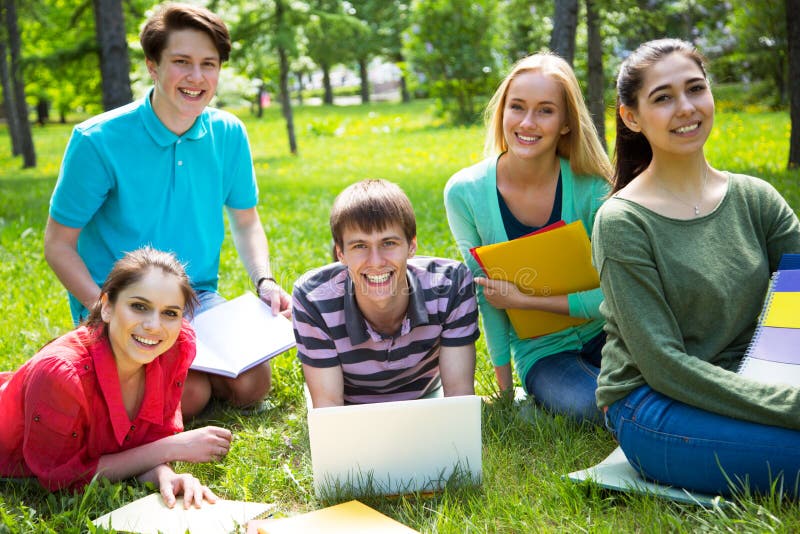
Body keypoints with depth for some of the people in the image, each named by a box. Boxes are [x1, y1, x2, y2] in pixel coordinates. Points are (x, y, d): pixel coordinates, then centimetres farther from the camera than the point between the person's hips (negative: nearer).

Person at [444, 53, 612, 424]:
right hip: (540, 352, -1)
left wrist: (522, 300, -20)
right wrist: (504, 388, -1)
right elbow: (485, 293, -4)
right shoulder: (465, 193, -12)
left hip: (603, 335, 2)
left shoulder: (592, 187, -13)